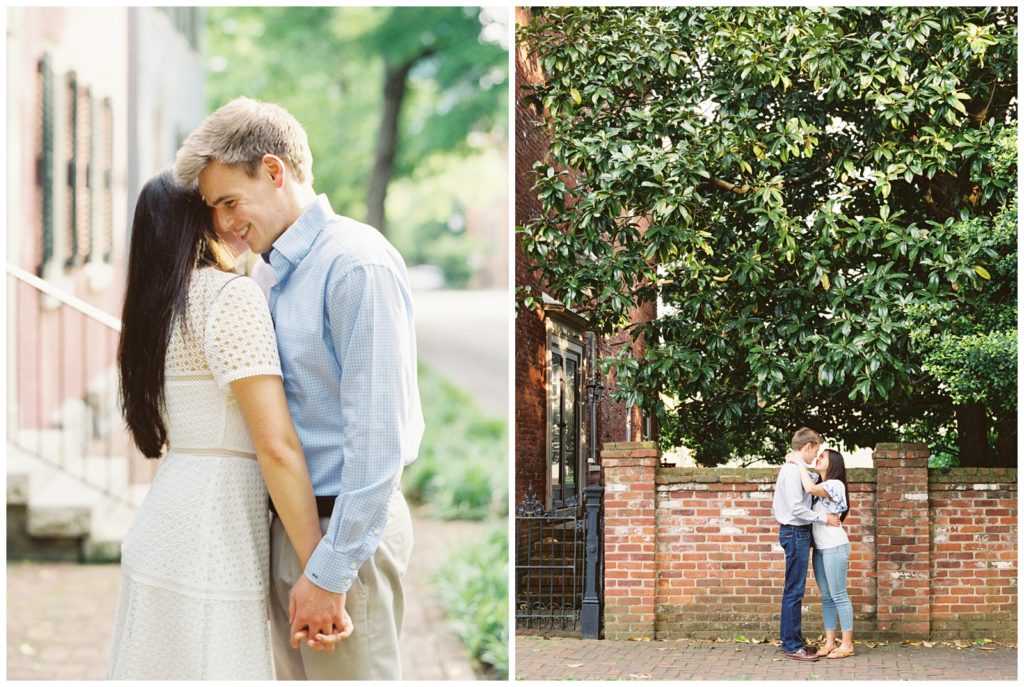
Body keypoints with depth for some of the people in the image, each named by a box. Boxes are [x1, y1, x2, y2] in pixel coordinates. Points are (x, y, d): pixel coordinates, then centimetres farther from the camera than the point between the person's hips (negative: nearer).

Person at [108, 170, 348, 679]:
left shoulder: (158, 308, 14)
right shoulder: (233, 296, -12)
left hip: (162, 533, 9)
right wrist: (321, 574, -18)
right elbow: (276, 445, -19)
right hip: (210, 547, -9)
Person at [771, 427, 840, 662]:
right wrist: (824, 518, -16)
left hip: (793, 532, 10)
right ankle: (792, 646, -6)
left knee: (794, 590, 14)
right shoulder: (794, 471, -16)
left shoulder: (790, 469, 15)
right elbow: (797, 508, -23)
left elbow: (776, 506, 20)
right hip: (796, 533, -10)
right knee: (794, 591, -7)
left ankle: (790, 640, 19)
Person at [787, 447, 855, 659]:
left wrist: (799, 463, -17)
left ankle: (847, 644, -2)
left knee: (839, 596, -6)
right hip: (820, 548, 9)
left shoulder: (835, 485, -11)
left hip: (835, 546, -9)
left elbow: (810, 488, -25)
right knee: (826, 597, 9)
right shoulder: (821, 487, 17)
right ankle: (829, 642, 12)